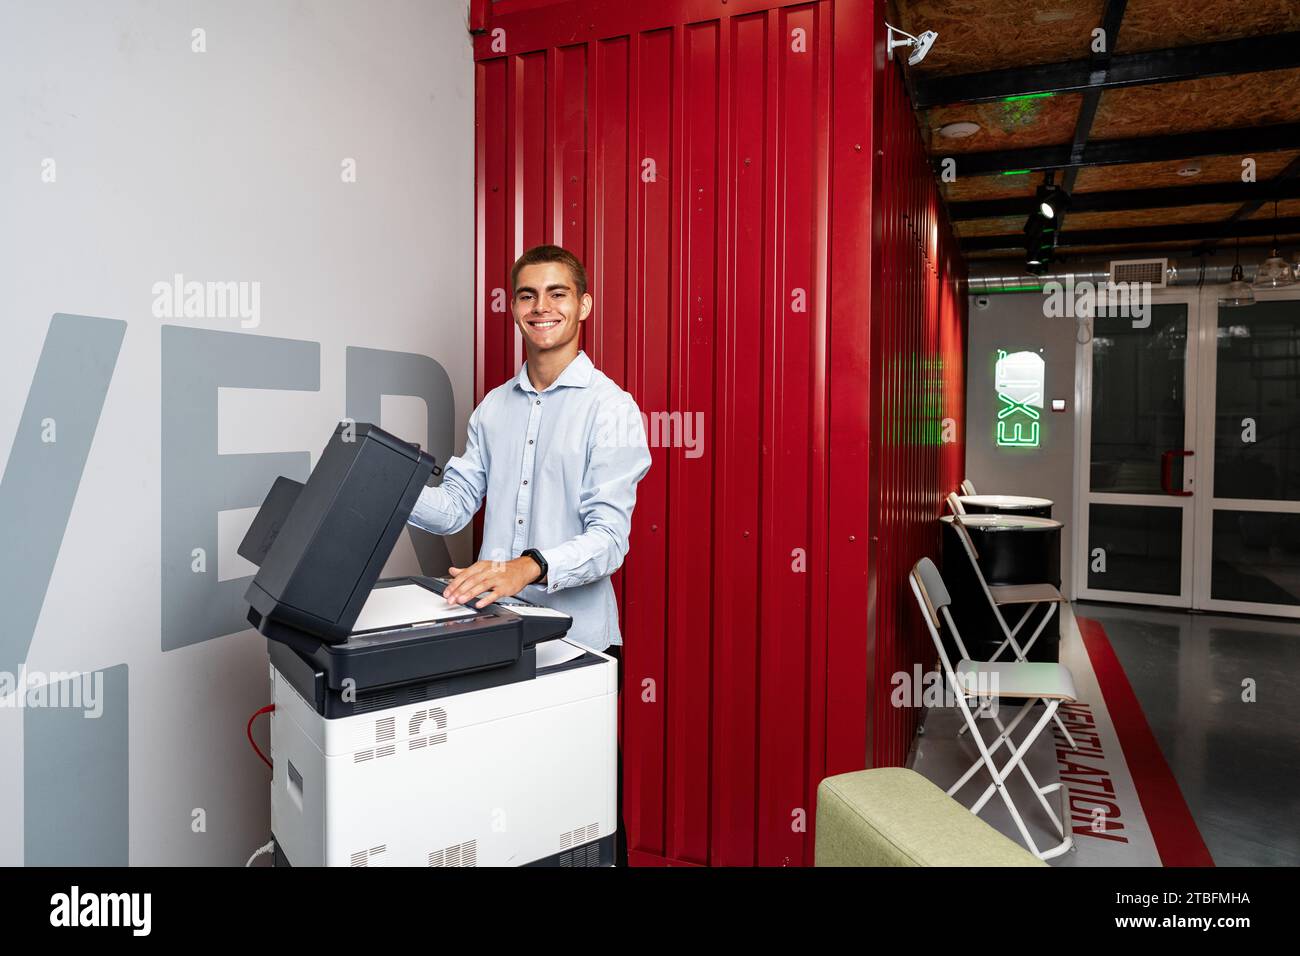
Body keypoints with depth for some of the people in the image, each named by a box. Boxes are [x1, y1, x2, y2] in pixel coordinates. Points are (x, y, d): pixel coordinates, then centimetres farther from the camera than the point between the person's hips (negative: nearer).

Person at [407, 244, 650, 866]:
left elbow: (609, 539, -17)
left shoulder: (610, 408, -8)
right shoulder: (494, 407, 11)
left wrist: (529, 567, -33)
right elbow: (453, 507, 7)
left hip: (575, 637, -5)